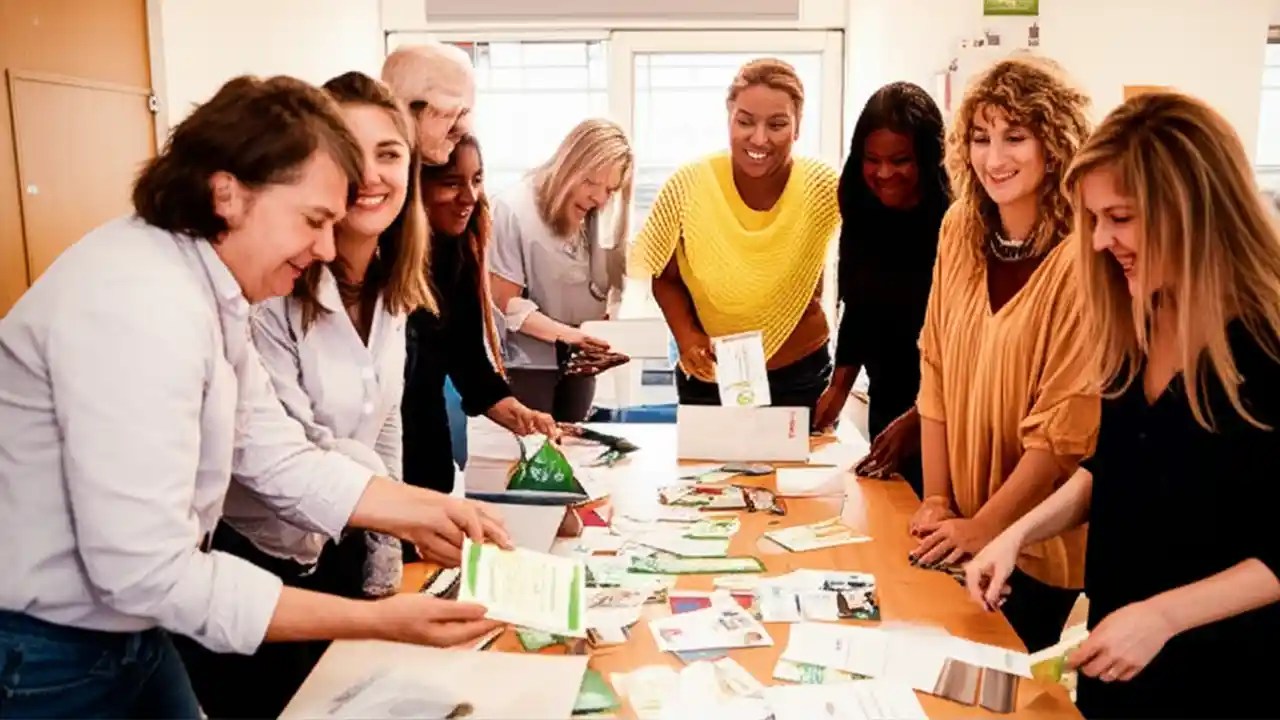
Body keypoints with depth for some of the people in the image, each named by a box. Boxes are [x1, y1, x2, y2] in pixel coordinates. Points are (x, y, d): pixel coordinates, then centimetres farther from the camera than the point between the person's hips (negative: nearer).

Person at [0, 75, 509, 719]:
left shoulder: (207, 286, 3)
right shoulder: (143, 303, -29)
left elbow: (279, 460, 3)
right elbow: (144, 570, -31)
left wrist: (422, 511, -4)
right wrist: (378, 621, -29)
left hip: (121, 631, 9)